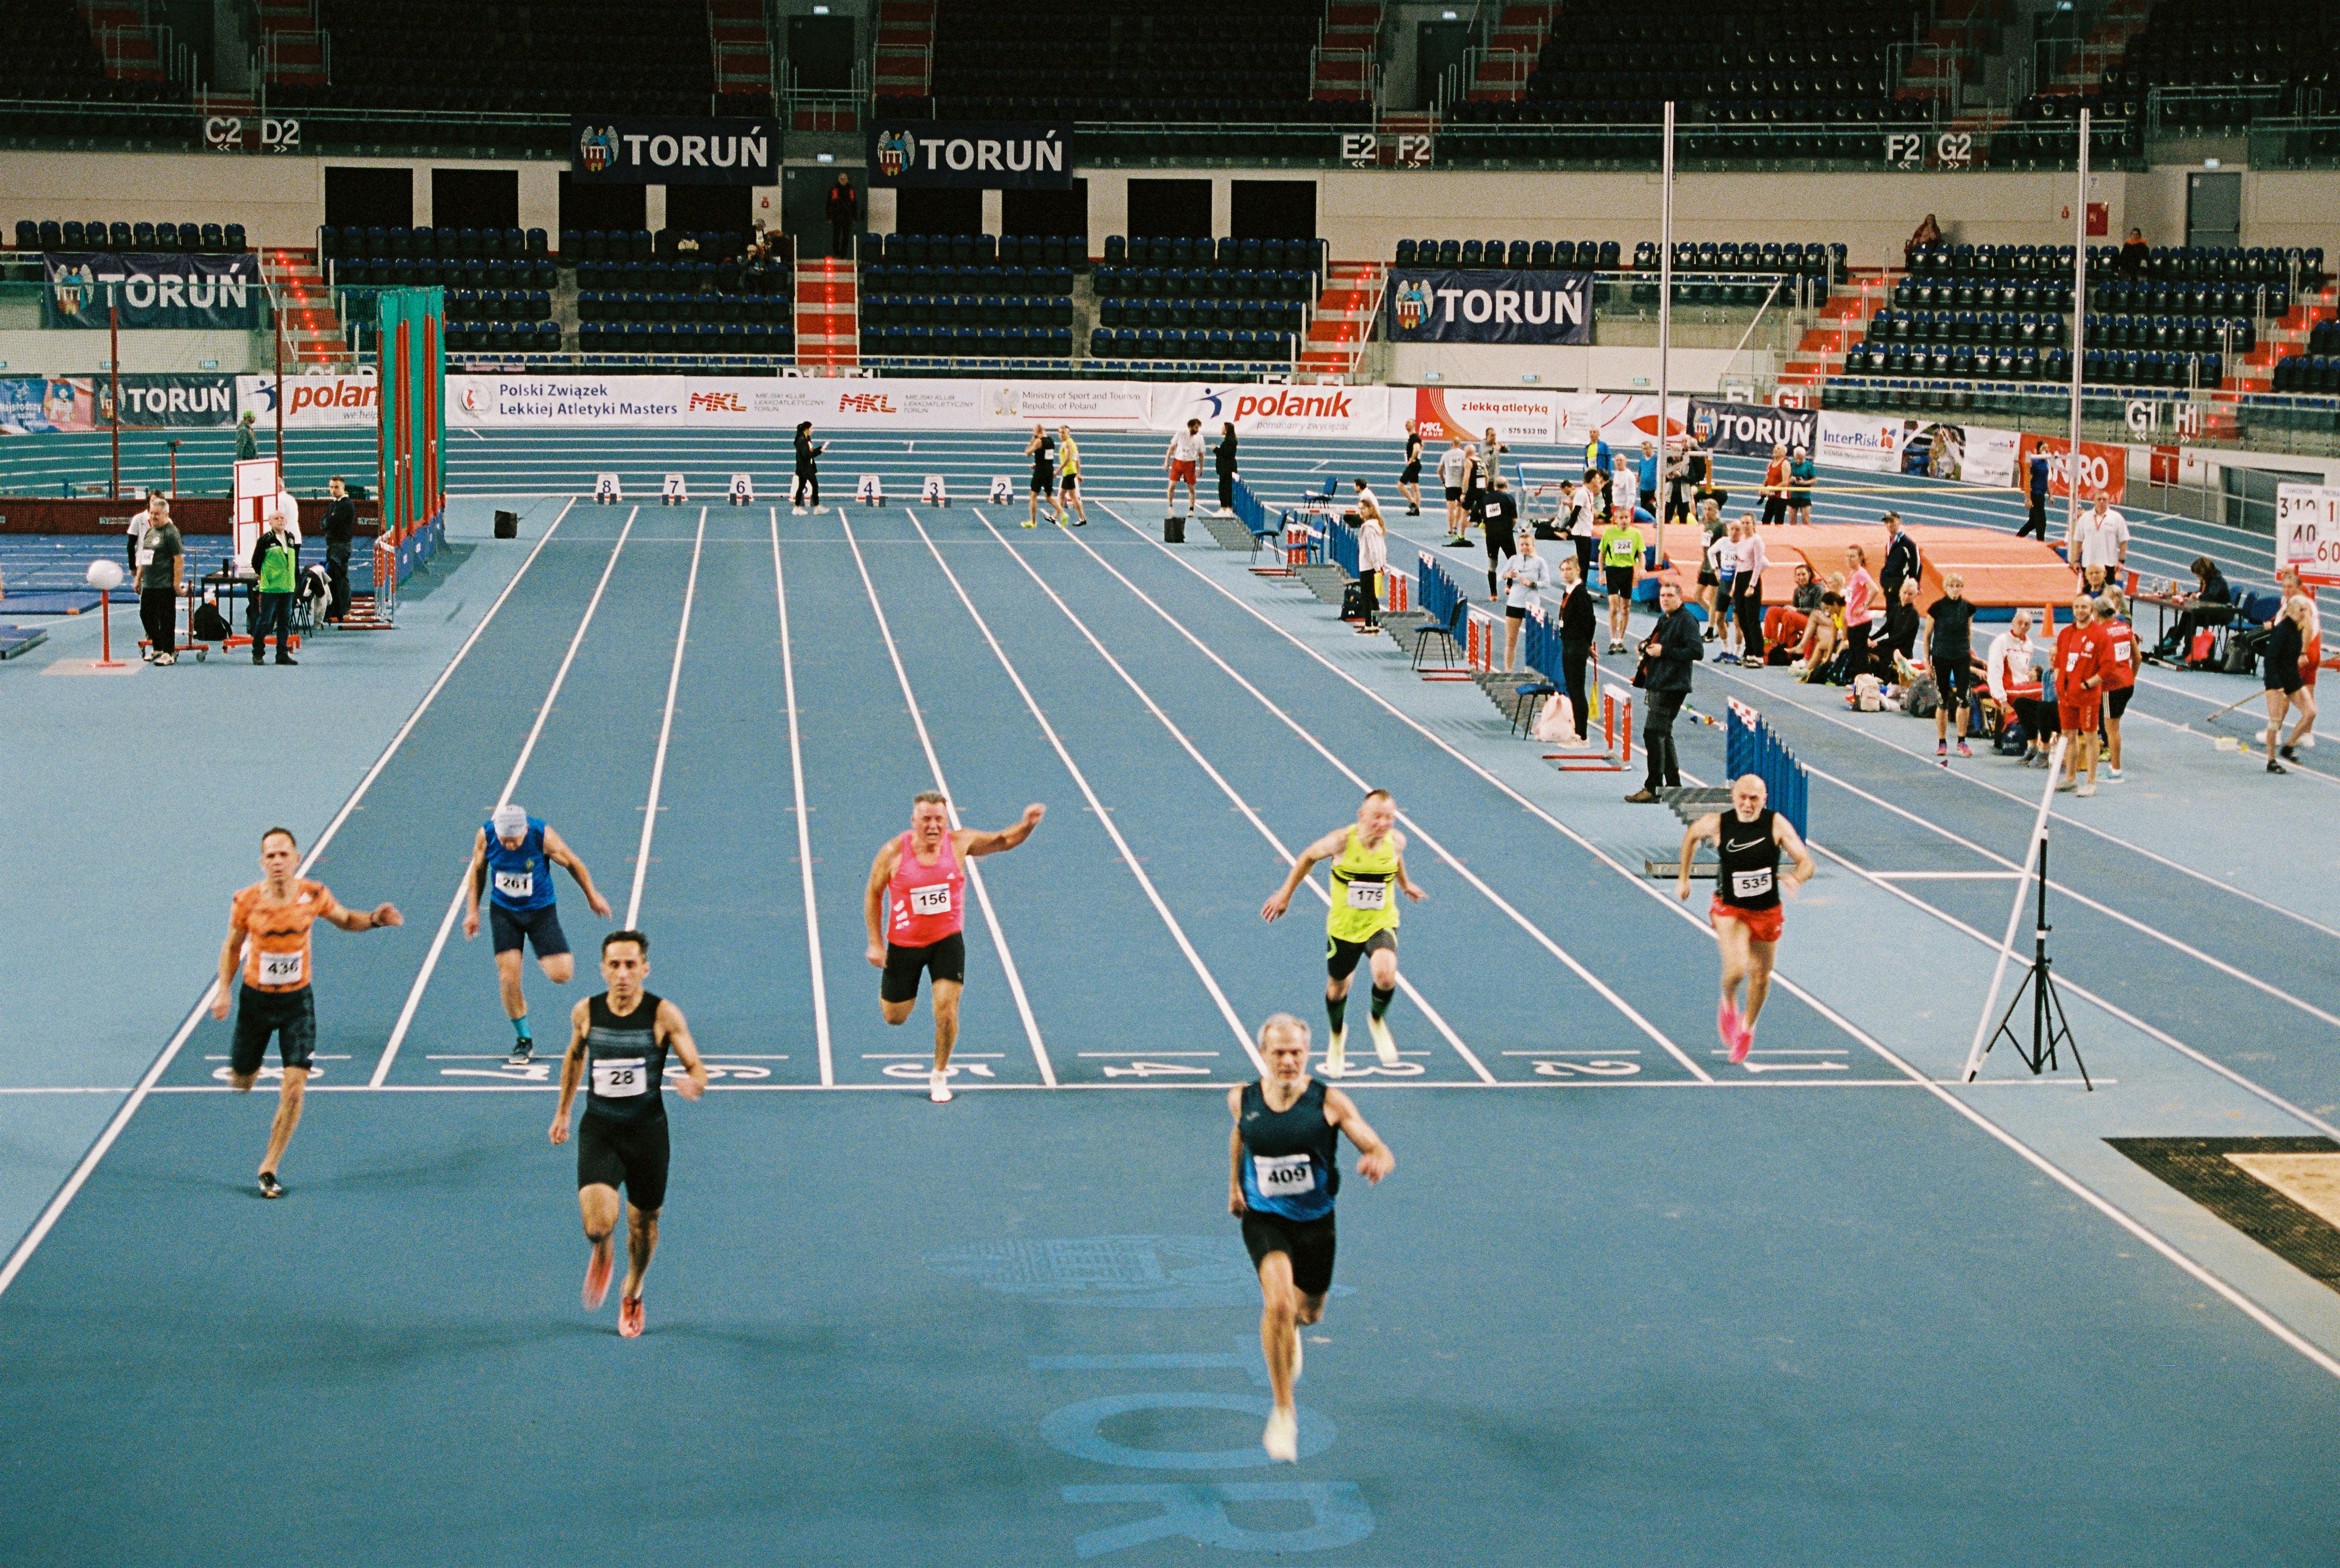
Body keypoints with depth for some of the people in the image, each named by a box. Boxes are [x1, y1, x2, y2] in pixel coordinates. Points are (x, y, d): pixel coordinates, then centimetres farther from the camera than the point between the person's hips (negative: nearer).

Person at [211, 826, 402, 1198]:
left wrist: (375, 919, -11)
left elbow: (345, 919, 8)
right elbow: (232, 946, 2)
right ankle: (247, 1068, 54)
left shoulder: (314, 895, -11)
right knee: (240, 1083, 12)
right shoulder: (247, 901, -14)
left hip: (298, 1000, 0)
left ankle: (269, 1168, 2)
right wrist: (224, 990, -6)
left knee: (295, 1088, -11)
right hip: (256, 999, 0)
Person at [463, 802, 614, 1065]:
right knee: (508, 979, -8)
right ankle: (523, 1041, 12)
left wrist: (593, 896, 5)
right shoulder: (485, 835, -18)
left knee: (560, 975, -11)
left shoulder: (543, 836, -25)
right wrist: (472, 911, 5)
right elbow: (478, 870, 2)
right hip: (503, 911, 1)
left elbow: (572, 863, -7)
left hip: (541, 910, -1)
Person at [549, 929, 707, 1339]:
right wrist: (563, 1111, 21)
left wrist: (694, 1083, -33)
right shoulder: (585, 1013, -5)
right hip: (599, 1131, 0)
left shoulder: (665, 1015, -13)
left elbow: (697, 1067, -9)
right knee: (598, 1223, -20)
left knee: (643, 1224, 14)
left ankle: (632, 1293, 44)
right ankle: (603, 1254, 18)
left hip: (647, 1132, 0)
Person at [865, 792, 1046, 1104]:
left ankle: (940, 1076, 9)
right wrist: (876, 943, -6)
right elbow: (873, 895, -4)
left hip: (948, 940, 1)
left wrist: (1028, 825, -21)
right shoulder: (894, 853, -17)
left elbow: (1004, 840, 1)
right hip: (904, 943, 0)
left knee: (947, 1008, -12)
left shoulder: (960, 843, -11)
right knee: (894, 1017, 9)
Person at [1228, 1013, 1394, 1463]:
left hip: (1315, 1220, 1)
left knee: (1309, 1312, 19)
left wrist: (1378, 1161, -42)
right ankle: (1283, 1413, -15)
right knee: (1278, 1302, -25)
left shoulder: (1330, 1102, -16)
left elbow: (1381, 1151, -19)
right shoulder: (1242, 1100, -9)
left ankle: (1292, 1322, 60)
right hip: (1263, 1218, -1)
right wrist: (1234, 1183, 22)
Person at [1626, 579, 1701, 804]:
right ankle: (1673, 784, 23)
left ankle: (1653, 788, -12)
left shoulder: (1686, 621, -11)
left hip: (1671, 687, -10)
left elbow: (1696, 651, -20)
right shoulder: (1664, 619, 18)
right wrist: (1648, 647, 10)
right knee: (1663, 734, 15)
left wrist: (1664, 651, -20)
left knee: (1653, 732, -14)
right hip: (1658, 684, 10)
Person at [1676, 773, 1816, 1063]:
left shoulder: (1777, 825, -16)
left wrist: (1796, 878, -41)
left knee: (1760, 976, 15)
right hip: (1729, 909, -2)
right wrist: (1683, 878, 10)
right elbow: (1691, 835, 8)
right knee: (1737, 968, -23)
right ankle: (1728, 1004, 12)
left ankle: (1747, 1028, 42)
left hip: (1767, 911, 2)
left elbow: (1807, 863, -17)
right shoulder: (1717, 824, -15)